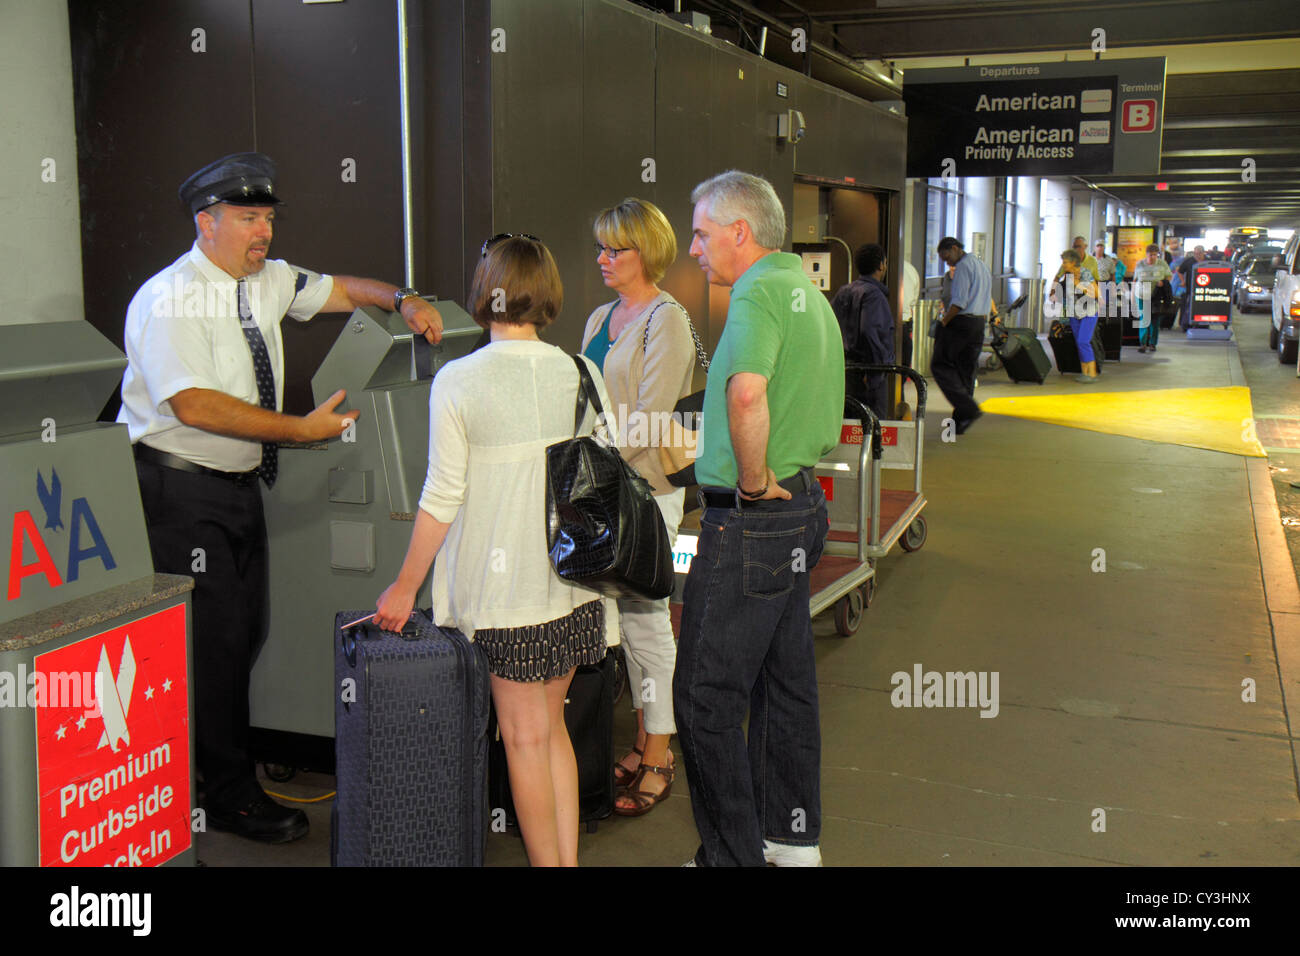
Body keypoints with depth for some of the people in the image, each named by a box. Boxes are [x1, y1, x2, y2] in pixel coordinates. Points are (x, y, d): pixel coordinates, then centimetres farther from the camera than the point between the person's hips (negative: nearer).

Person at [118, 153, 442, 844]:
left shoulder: (267, 282, 7)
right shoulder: (171, 301, -17)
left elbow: (337, 289, 21)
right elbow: (194, 405, -26)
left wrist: (404, 299, 1)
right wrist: (301, 429, -25)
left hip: (241, 485, 8)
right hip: (181, 489, -8)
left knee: (248, 629, 14)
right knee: (215, 636, -4)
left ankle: (230, 756, 31)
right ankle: (228, 793, 9)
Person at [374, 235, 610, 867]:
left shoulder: (457, 381, -10)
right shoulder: (580, 372, 1)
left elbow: (443, 498, -10)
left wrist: (405, 588, 1)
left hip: (503, 584, -4)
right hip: (574, 579, 4)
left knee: (525, 736, 6)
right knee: (551, 725, 18)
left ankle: (547, 862, 14)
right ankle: (569, 858, 22)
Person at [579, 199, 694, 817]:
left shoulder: (666, 320, -9)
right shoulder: (600, 318, 16)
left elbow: (647, 420, -16)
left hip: (645, 489, -8)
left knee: (645, 621, -2)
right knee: (626, 618, 12)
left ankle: (658, 760, 8)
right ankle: (644, 741, 22)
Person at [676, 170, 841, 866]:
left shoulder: (758, 293, -16)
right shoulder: (810, 293, 15)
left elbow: (747, 394, -36)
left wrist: (753, 479, -22)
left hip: (748, 519, -10)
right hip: (802, 506, 10)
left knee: (707, 697, -1)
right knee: (787, 681, 18)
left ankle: (734, 855, 7)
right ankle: (794, 837, 31)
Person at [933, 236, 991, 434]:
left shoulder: (963, 266, -10)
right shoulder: (983, 267, 20)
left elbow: (960, 301, -19)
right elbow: (987, 303, 21)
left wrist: (944, 321, -12)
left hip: (960, 322, -9)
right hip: (978, 325, 9)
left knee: (941, 365, -4)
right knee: (966, 370, 10)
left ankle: (968, 408, -15)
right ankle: (959, 423, 10)